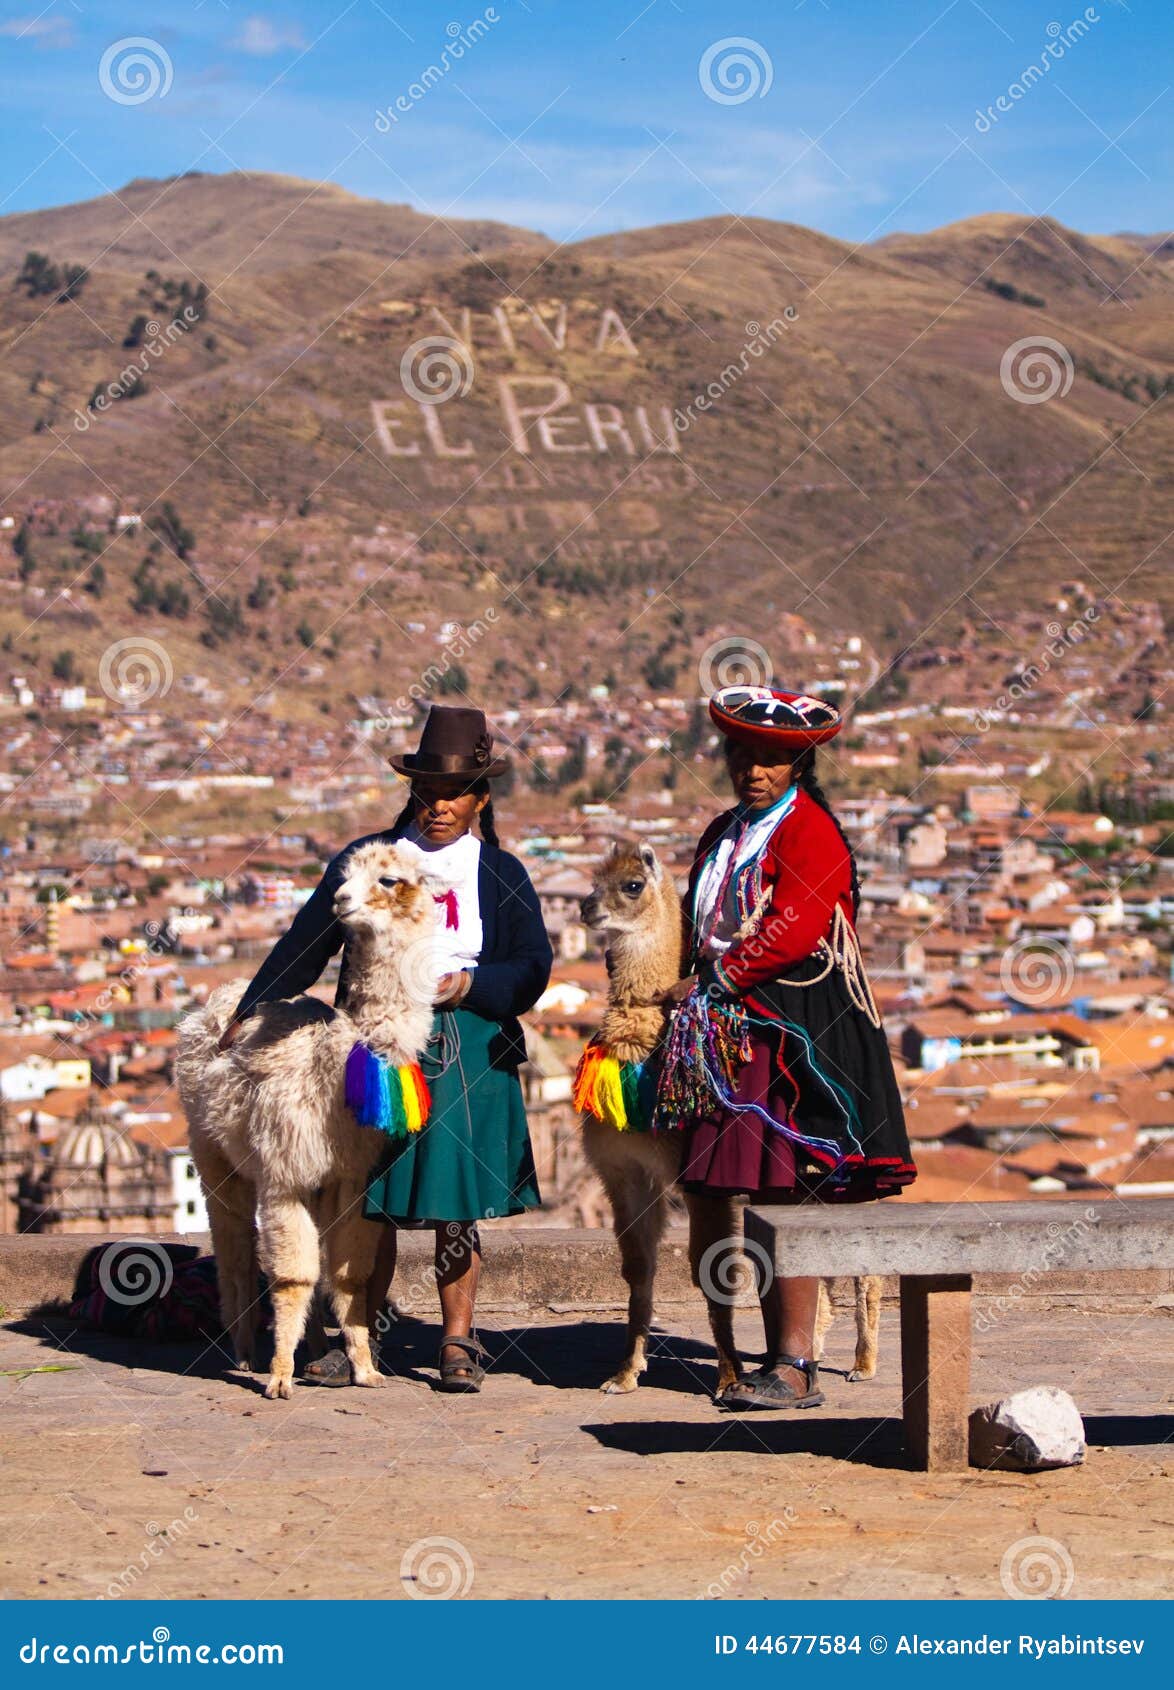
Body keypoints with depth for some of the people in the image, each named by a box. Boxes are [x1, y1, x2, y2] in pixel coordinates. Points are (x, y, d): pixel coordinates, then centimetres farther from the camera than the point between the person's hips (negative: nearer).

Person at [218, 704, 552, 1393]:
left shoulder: (503, 875, 8)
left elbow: (532, 970, 3)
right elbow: (304, 946, 12)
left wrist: (468, 984, -13)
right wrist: (249, 1016, 9)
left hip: (467, 1052, 0)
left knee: (458, 1204, 2)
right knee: (370, 1203, 2)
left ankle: (458, 1343, 10)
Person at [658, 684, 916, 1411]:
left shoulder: (810, 831, -8)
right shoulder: (727, 833, 18)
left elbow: (796, 928, -17)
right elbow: (704, 925, 28)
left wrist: (713, 981, -10)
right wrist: (700, 987, 10)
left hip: (794, 1034, -8)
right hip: (736, 1032, 8)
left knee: (785, 1192, -11)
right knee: (757, 1198, 8)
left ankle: (798, 1367, -10)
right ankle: (778, 1357, 12)